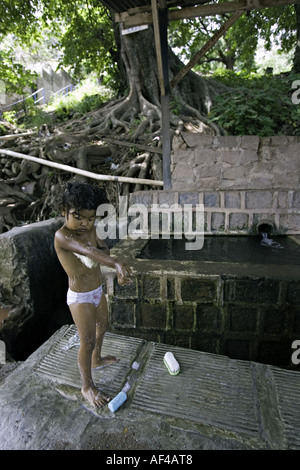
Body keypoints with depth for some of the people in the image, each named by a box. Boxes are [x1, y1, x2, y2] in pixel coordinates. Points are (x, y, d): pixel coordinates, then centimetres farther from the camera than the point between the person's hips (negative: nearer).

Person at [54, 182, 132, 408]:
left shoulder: (90, 230, -4)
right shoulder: (62, 236, -28)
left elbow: (103, 249, -8)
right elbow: (88, 251, -45)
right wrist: (116, 263, -60)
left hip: (98, 291, 8)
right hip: (80, 297, -8)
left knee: (102, 326, 26)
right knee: (88, 341, 3)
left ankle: (96, 360, 53)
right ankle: (87, 386, 27)